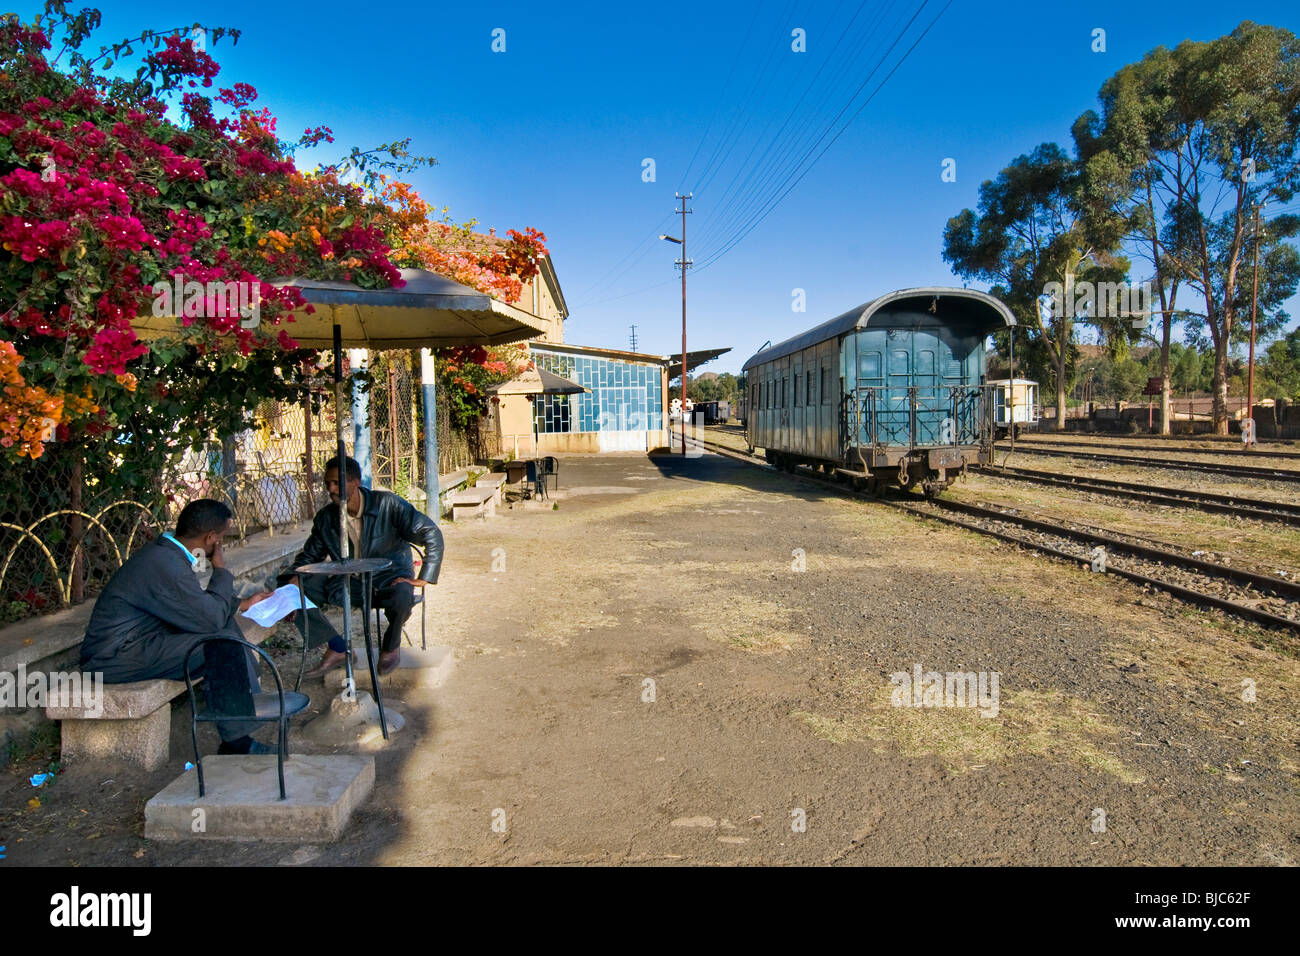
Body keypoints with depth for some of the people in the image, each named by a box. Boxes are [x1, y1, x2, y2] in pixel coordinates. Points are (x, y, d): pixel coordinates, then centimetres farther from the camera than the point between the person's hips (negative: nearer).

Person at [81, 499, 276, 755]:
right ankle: (236, 742, -8)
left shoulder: (164, 552, 7)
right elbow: (211, 618, -19)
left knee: (225, 623, 6)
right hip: (115, 660, -10)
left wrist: (242, 604, 22)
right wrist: (221, 570, -9)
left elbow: (198, 604, 22)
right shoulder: (166, 565, -25)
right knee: (222, 640, -20)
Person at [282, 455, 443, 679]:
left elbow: (431, 534, -13)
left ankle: (391, 645, -4)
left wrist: (423, 579, -17)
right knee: (297, 588, -14)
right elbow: (309, 555, 15)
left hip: (388, 576, -4)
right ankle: (336, 648, -2)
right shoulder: (326, 517, 0)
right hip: (347, 581, 5)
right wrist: (293, 577, -8)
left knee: (402, 595, -39)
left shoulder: (387, 505, -14)